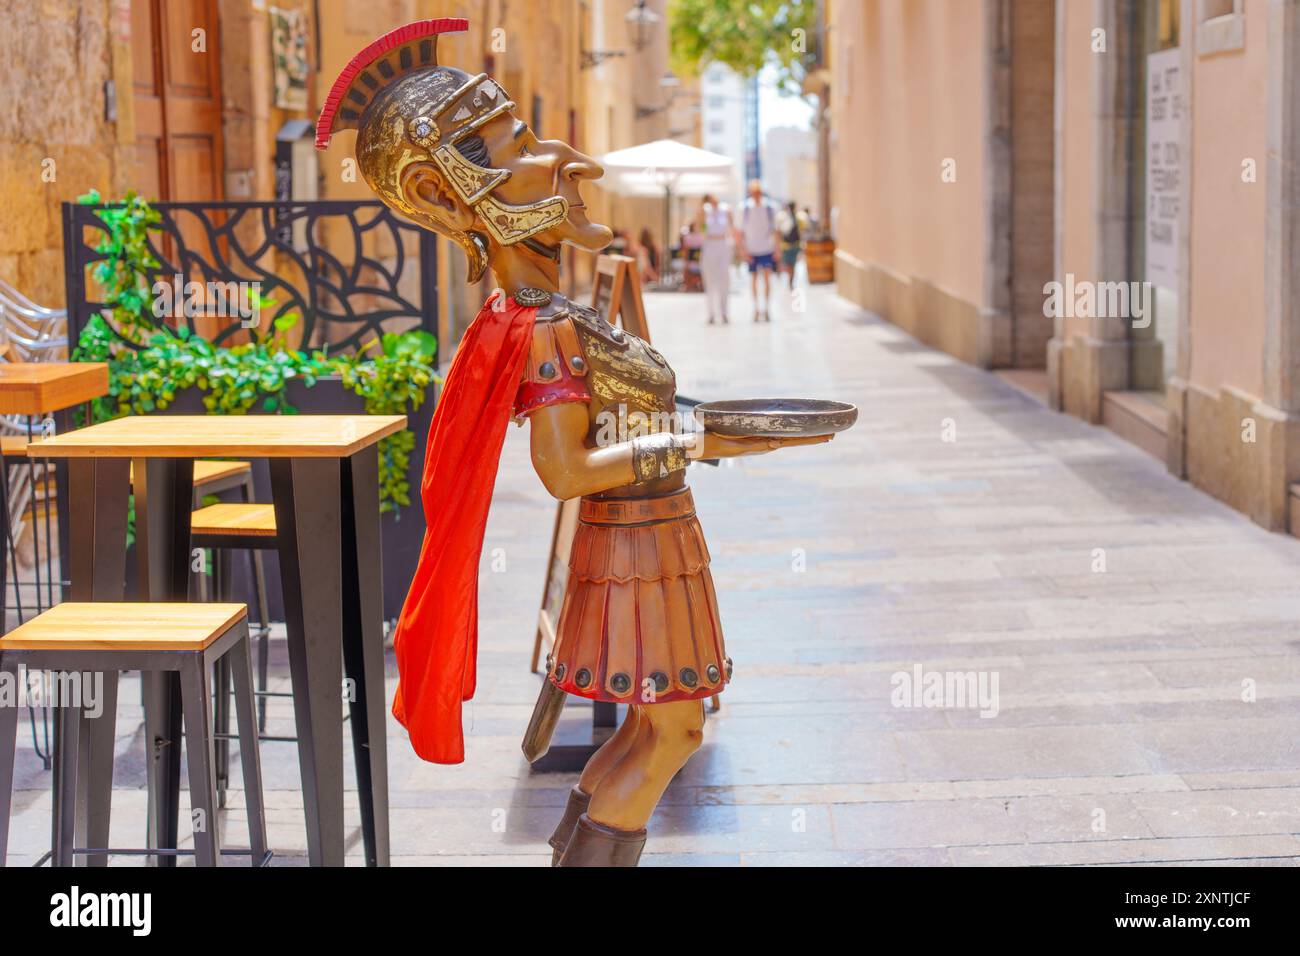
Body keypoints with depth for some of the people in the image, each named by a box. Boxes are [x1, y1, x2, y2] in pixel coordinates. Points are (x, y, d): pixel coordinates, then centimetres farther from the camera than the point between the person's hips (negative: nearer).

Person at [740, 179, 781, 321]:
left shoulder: (769, 208, 0)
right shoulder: (746, 209, 0)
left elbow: (775, 230, 5)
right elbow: (742, 232, 2)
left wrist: (777, 249, 0)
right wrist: (745, 251, -5)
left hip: (767, 249, -1)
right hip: (752, 250, 1)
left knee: (767, 277, -8)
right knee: (753, 279, 6)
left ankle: (767, 308, -4)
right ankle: (756, 308, 16)